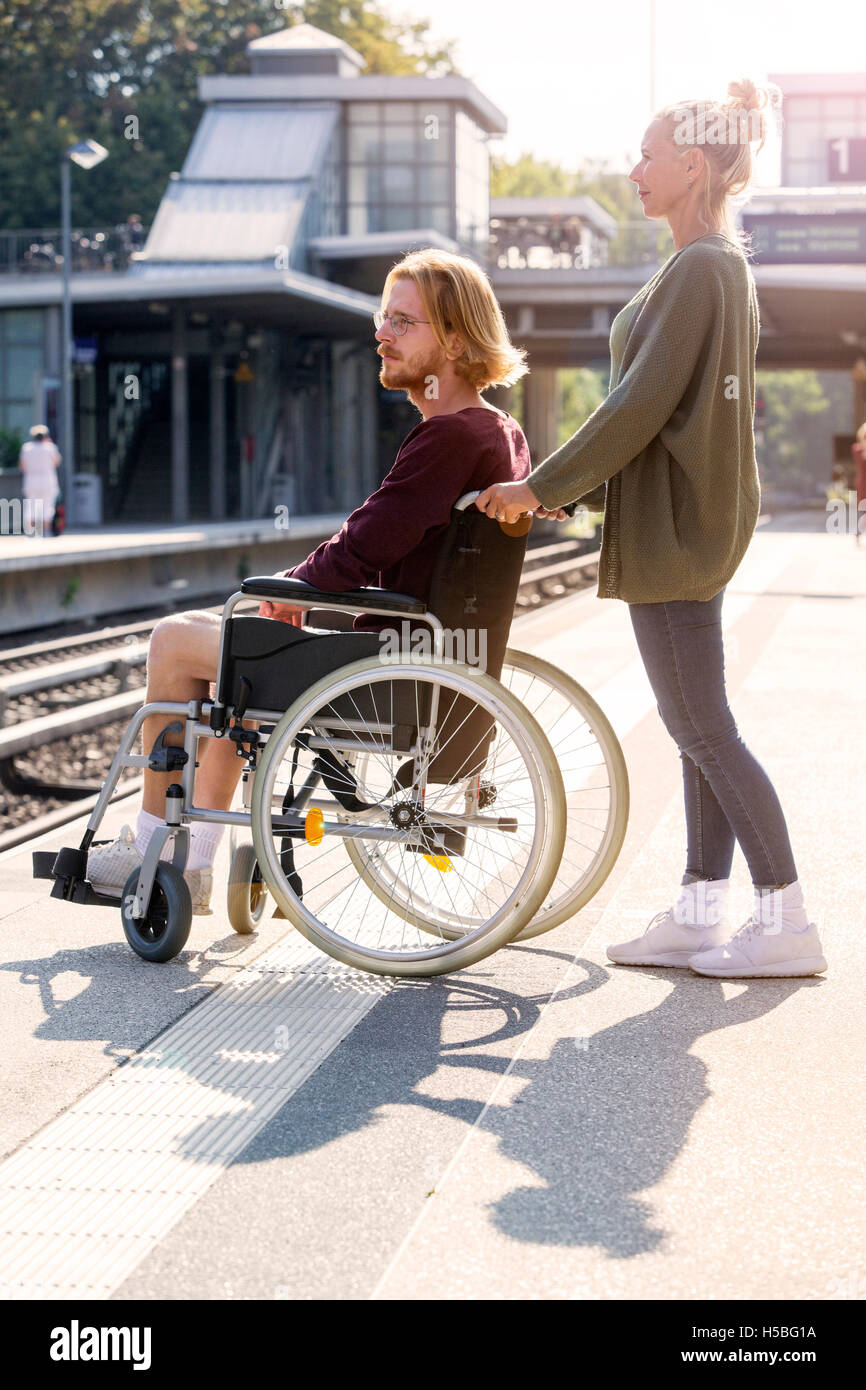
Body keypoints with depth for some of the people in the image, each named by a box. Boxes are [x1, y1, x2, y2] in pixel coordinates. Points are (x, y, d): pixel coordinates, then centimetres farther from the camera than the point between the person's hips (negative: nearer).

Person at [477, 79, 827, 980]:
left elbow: (642, 404, -21)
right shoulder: (722, 266, 15)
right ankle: (701, 910, 16)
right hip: (691, 520, 10)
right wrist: (566, 489, 21)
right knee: (699, 727, 11)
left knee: (702, 730, -6)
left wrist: (542, 487, -14)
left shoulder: (699, 271, -16)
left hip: (673, 528, -10)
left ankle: (786, 921, -2)